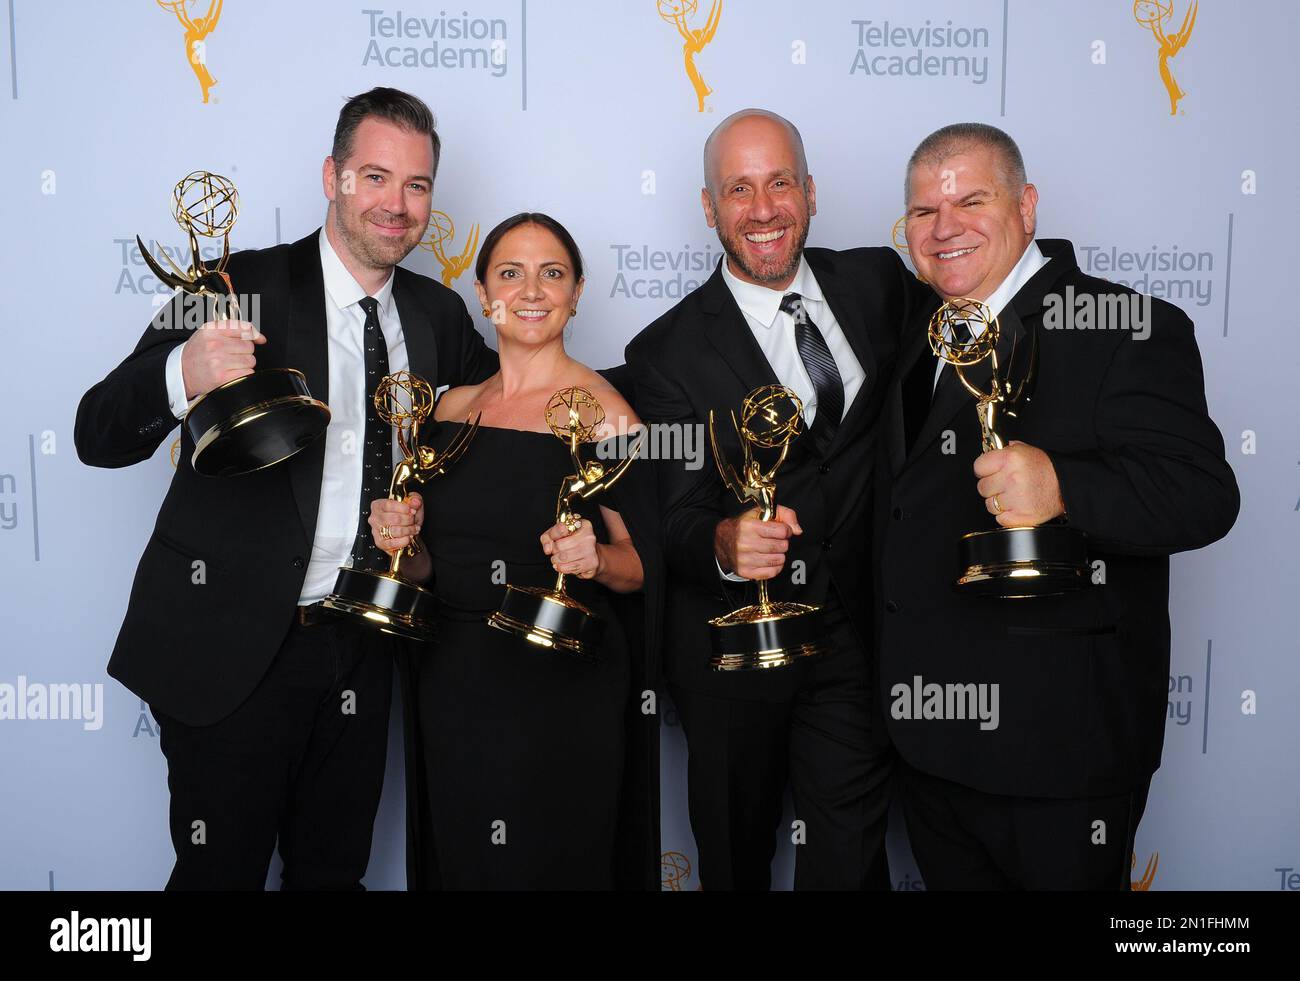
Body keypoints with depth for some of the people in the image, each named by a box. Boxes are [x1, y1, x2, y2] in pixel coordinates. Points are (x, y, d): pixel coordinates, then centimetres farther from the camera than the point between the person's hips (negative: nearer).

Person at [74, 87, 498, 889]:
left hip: (361, 648, 5)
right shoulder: (242, 289, -10)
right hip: (232, 649, -4)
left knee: (335, 869, 19)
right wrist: (182, 374, -35)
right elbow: (99, 437, -14)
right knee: (221, 871, 10)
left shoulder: (439, 315, 5)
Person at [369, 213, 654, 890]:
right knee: (449, 860, 19)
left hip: (559, 687, -5)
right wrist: (400, 538, -6)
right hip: (445, 681, 5)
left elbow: (640, 567, -4)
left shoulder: (604, 413, -9)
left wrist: (595, 559, -23)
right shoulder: (452, 407, 6)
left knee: (543, 864, 10)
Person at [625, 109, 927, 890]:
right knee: (736, 858, 17)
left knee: (850, 860, 4)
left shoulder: (878, 282, 2)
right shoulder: (669, 351, -8)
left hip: (856, 633, 2)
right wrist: (725, 543, -34)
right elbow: (676, 520, -14)